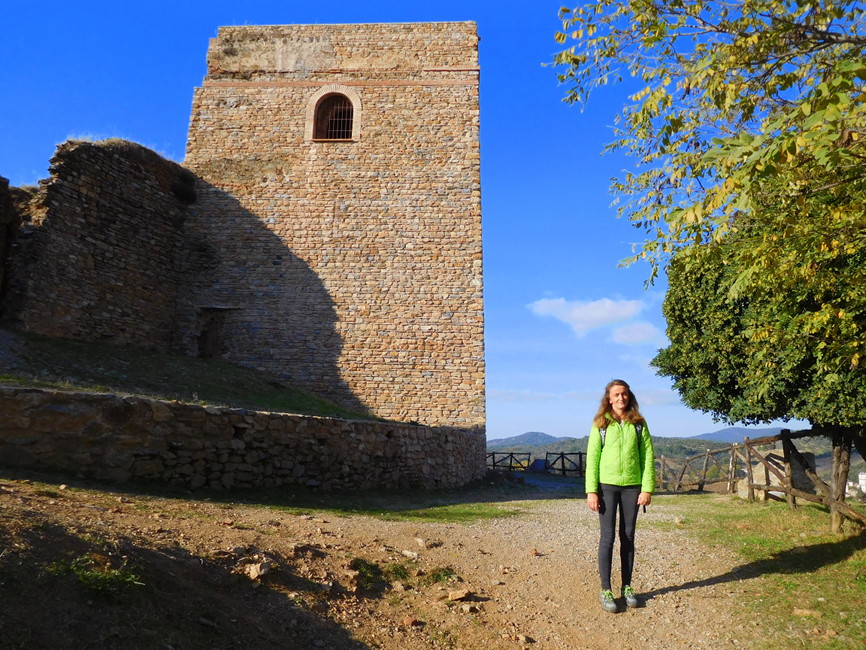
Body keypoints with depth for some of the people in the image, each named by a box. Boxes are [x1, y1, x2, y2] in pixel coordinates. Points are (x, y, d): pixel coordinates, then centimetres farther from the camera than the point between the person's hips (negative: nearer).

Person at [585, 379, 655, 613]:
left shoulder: (638, 423, 4)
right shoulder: (601, 424, 0)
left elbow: (648, 456, 4)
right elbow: (592, 457, -2)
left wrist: (647, 488, -3)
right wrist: (591, 491, -8)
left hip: (632, 486, 2)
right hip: (607, 486, -2)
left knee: (628, 537, 11)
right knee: (608, 537, 1)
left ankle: (627, 587, 22)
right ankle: (606, 590, 9)